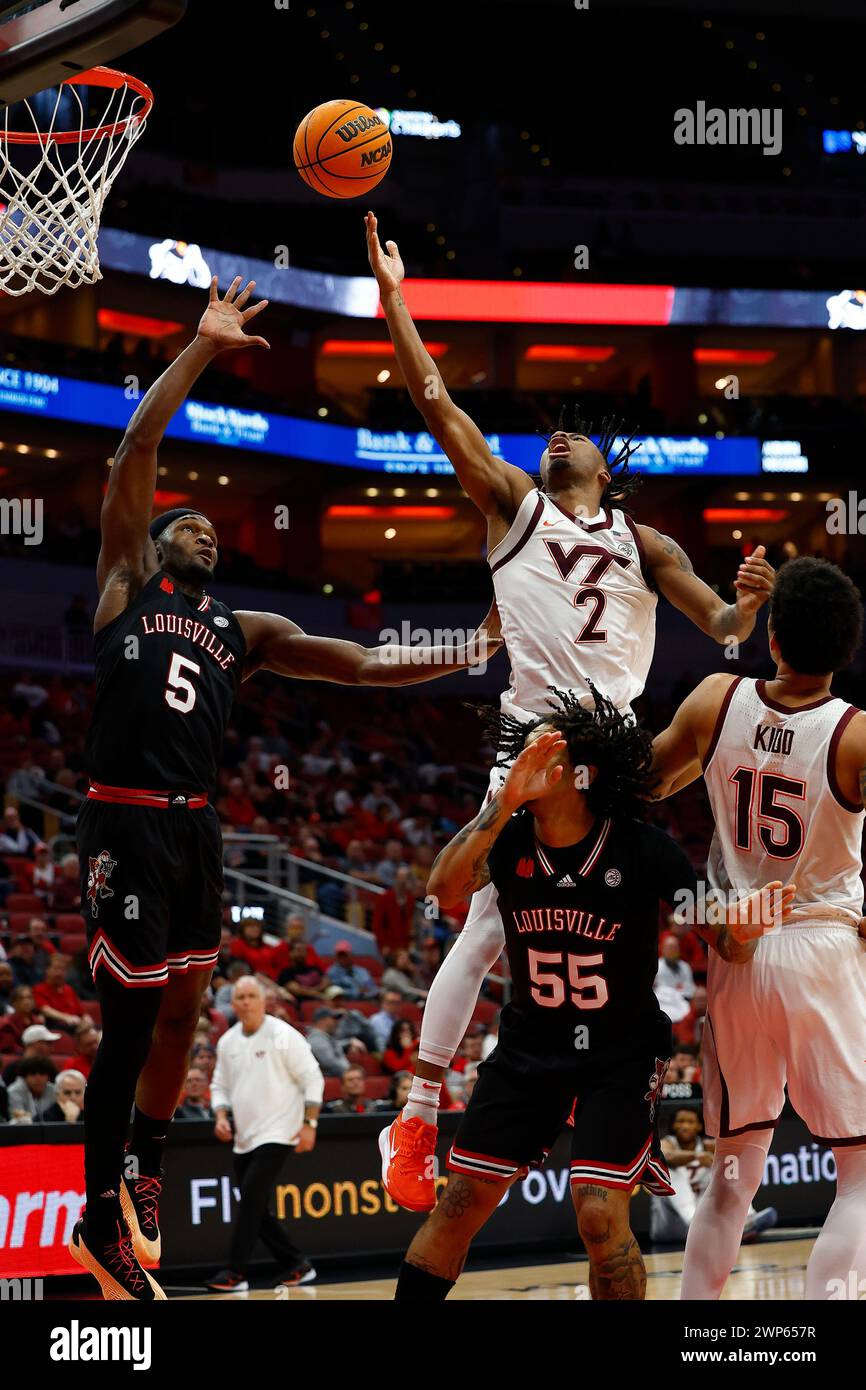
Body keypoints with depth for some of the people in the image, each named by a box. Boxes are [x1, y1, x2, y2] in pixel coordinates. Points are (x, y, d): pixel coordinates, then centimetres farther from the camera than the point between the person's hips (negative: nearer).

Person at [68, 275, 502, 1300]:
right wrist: (201, 350, -3)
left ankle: (140, 1171, 31)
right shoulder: (128, 582, 6)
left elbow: (362, 665, 15)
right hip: (125, 823, -6)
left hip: (195, 829, 6)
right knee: (130, 1023, -6)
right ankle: (101, 1224, 2)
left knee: (182, 1012, 12)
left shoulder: (247, 632, 19)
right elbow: (136, 450, -2)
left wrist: (465, 655, 4)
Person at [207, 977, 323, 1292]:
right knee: (255, 1208, 7)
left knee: (251, 1196, -18)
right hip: (244, 1137, 7)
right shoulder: (227, 1042, 8)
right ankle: (297, 1266, 20)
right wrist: (221, 1116, 0)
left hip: (276, 1134, -7)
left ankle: (236, 1273, -15)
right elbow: (220, 1085, 18)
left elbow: (312, 1079, -8)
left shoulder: (283, 1035, -9)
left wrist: (309, 1124, -13)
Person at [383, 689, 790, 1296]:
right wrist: (506, 802, -38)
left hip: (622, 1049, -3)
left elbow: (722, 941, -14)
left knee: (600, 1216, -15)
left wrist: (741, 929, -39)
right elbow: (446, 887, -27)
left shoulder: (646, 850, -17)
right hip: (530, 1042, 3)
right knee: (460, 1204, 1)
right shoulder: (507, 839, -9)